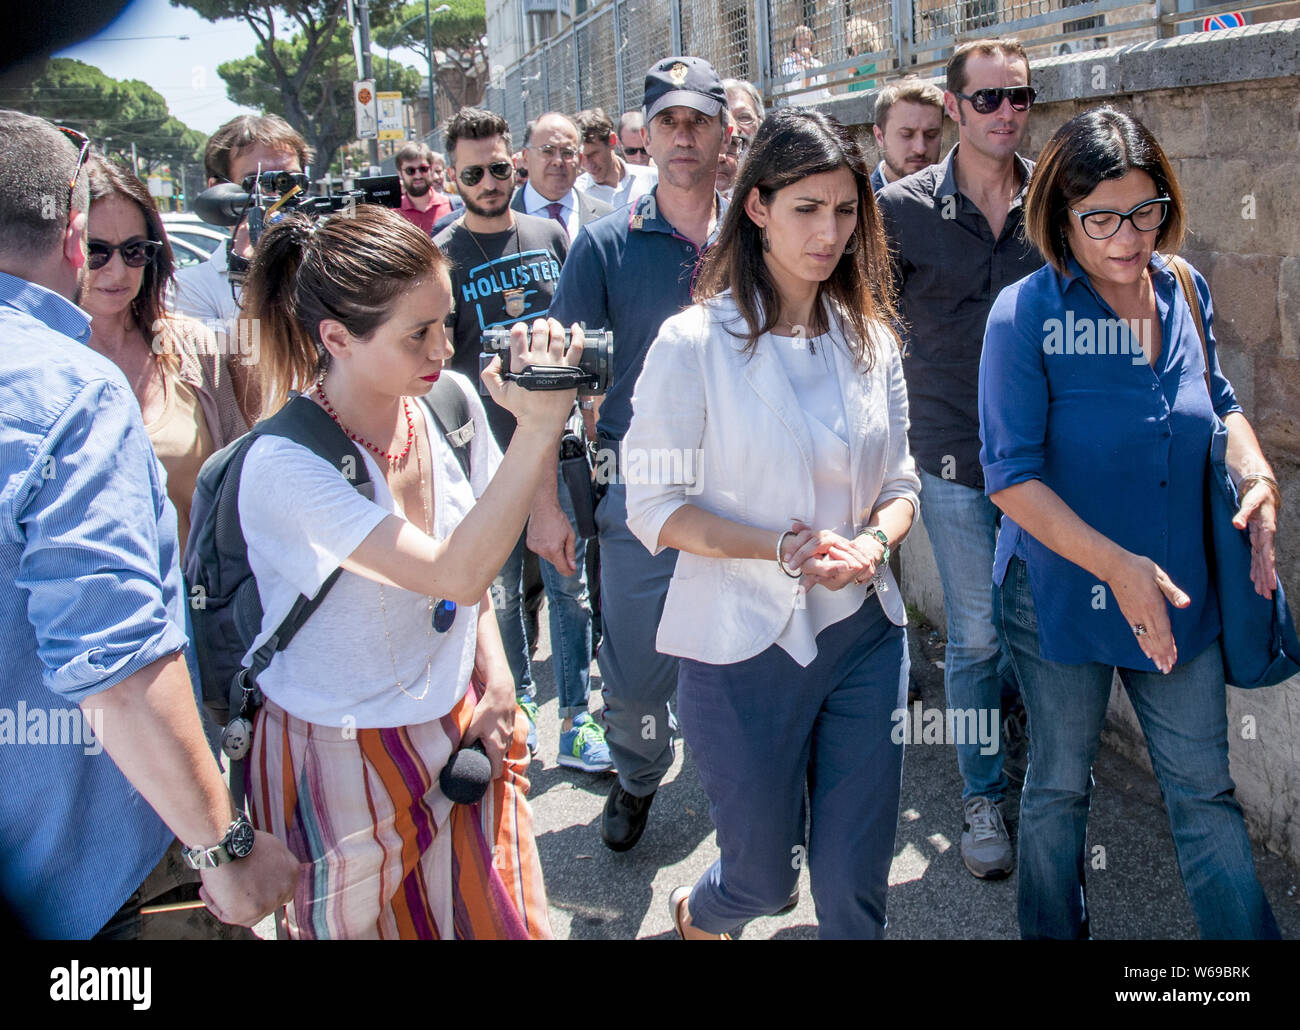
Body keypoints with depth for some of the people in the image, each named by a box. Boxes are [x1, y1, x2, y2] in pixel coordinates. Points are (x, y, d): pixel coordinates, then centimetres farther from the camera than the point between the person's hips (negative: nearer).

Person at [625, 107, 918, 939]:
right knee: (765, 877, 13)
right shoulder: (696, 342, -10)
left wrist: (875, 539, -13)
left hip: (864, 634, 4)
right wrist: (784, 548, -22)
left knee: (857, 880, 9)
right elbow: (655, 507, -10)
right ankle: (697, 917, 49)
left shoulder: (870, 338, 5)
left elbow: (899, 483, 10)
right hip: (744, 646, -4)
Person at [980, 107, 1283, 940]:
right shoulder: (1026, 314, -17)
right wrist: (1118, 566, -25)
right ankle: (1056, 931, 39)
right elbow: (1012, 474, -19)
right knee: (1061, 785, 16)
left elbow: (1219, 399, 17)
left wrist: (1255, 473, -3)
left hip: (1180, 595, 4)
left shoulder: (1186, 291, -1)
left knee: (1206, 792, 12)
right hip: (1062, 593, -3)